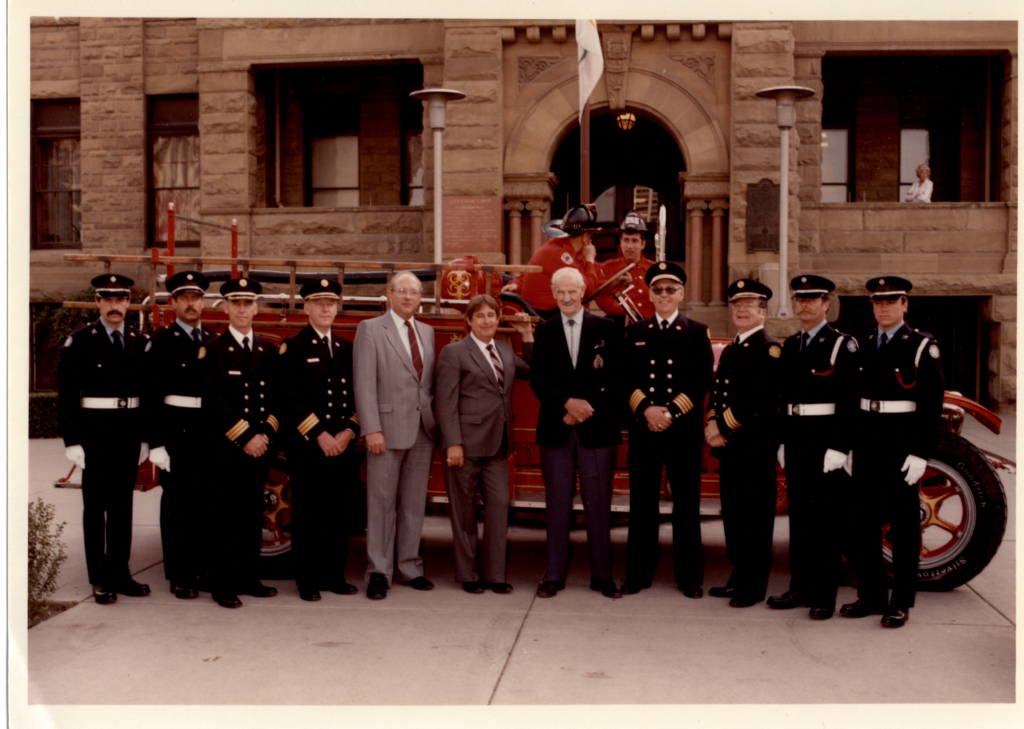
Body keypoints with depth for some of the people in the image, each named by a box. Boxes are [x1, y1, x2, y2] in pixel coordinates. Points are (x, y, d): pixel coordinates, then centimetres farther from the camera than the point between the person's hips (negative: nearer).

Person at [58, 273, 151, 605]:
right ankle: (100, 579, 8)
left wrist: (145, 437, 6)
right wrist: (72, 441, -11)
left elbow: (148, 392, 11)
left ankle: (120, 572, 18)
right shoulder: (79, 341, -4)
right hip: (94, 432, -4)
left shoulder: (140, 342, 8)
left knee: (122, 505, 10)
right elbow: (67, 395, -6)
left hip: (130, 432, 4)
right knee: (95, 506, 2)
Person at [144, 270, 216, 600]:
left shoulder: (214, 341, 12)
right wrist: (156, 443, -13)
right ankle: (179, 576, 6)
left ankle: (201, 566, 20)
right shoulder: (161, 341, -1)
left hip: (210, 430, 4)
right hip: (176, 429, -4)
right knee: (176, 503, 0)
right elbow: (152, 396, -7)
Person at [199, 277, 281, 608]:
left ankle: (248, 578, 19)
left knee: (253, 516, 9)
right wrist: (244, 438, -13)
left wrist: (265, 435, -6)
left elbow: (276, 398, 8)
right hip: (225, 447, -4)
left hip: (260, 445, 4)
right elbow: (215, 401, -9)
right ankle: (223, 584, 4)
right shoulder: (211, 350, -1)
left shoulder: (269, 351, 12)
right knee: (225, 518, -2)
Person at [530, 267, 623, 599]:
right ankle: (554, 575, 14)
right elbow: (537, 379, 0)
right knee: (557, 503, 6)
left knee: (598, 504, 3)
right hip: (555, 430, 1)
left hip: (597, 428, -1)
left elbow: (615, 379, -1)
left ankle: (602, 576, 13)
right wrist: (567, 403, -15)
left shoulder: (607, 329, 4)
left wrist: (585, 409, -10)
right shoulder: (544, 331, 8)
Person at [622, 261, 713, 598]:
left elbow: (702, 380, -3)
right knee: (642, 504, 5)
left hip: (684, 429, -1)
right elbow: (628, 378, 4)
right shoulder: (635, 332, 12)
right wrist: (646, 409, -12)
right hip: (643, 428, 2)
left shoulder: (697, 332, 6)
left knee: (686, 504, 2)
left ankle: (689, 576, 11)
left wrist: (671, 412, -13)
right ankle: (639, 573, 14)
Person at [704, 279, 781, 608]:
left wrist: (724, 425, -15)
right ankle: (739, 577, 22)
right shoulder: (729, 350, 19)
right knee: (732, 512, 12)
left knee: (756, 515, -2)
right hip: (728, 445, 8)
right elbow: (717, 392, 18)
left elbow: (762, 401, -17)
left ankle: (755, 586, 4)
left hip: (756, 445, -8)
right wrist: (712, 424, -1)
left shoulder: (770, 349, -7)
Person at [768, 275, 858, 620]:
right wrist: (783, 440, 14)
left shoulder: (842, 346, -6)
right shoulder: (790, 346, 14)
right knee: (798, 517, 11)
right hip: (796, 445, 6)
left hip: (826, 444, -6)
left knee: (826, 519, 0)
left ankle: (825, 594, 6)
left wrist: (839, 448, -18)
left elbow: (849, 401, -12)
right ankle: (801, 586, 20)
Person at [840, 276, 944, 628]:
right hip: (867, 447, 5)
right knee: (864, 523, 10)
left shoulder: (921, 347, -4)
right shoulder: (864, 347, 12)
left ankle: (901, 602, 11)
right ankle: (871, 594, 22)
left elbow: (931, 405, -10)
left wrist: (920, 453, -16)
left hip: (902, 447, -5)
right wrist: (847, 446, 8)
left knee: (903, 525, 3)